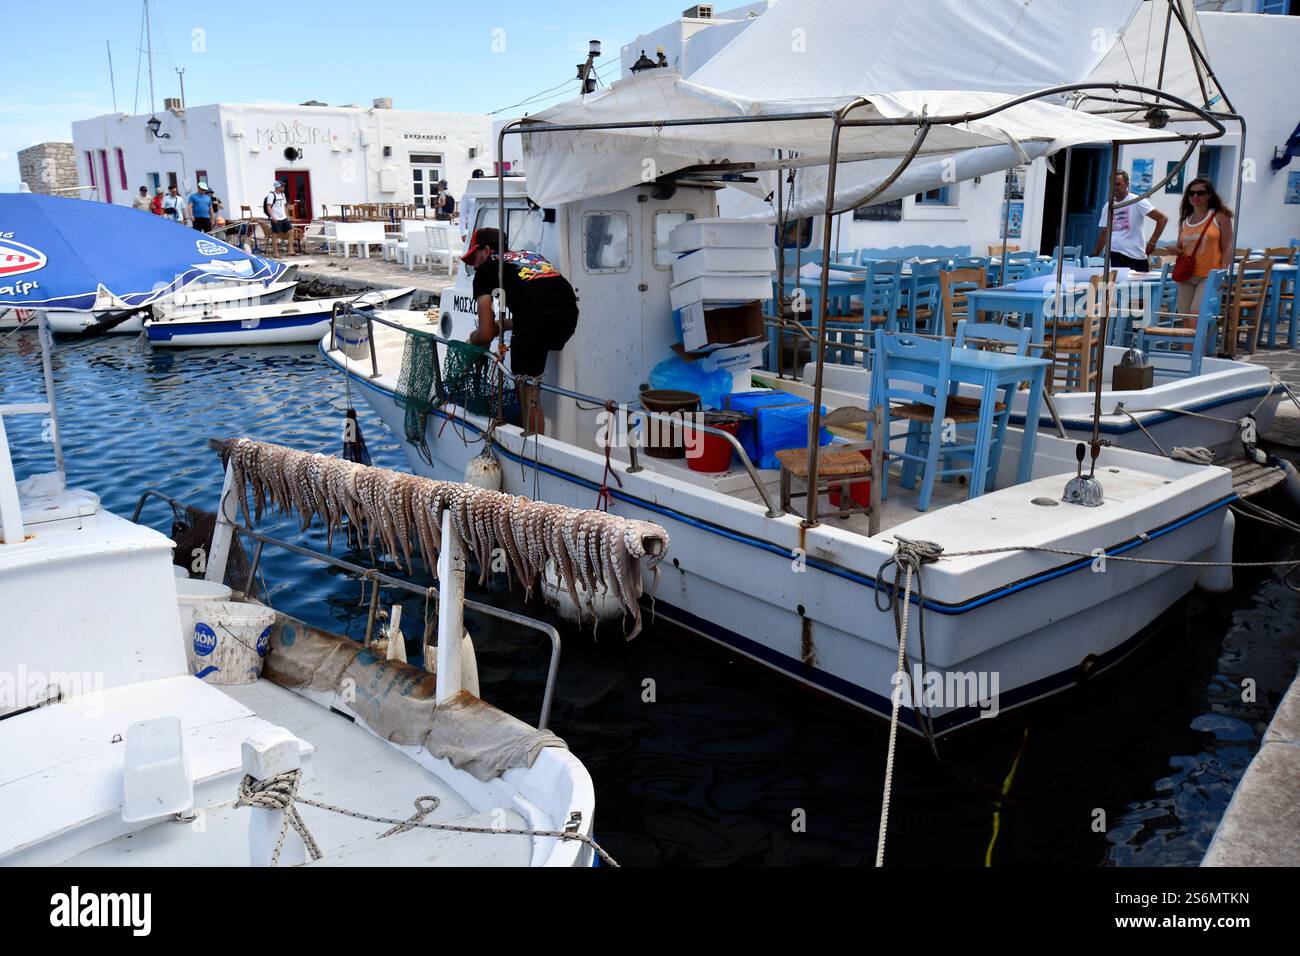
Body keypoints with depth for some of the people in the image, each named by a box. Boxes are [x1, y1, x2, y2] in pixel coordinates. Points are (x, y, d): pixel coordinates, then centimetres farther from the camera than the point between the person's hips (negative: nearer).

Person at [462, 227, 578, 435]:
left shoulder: (486, 269, 16)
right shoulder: (531, 255, 34)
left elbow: (486, 335, 10)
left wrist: (472, 338, 33)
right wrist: (500, 324, 48)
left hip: (536, 320, -7)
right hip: (569, 316, 7)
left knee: (529, 397, 7)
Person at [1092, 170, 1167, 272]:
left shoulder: (1137, 202, -4)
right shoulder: (1108, 207, 11)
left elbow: (1163, 219, -7)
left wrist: (1152, 242, -13)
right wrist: (1094, 256, 14)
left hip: (1135, 256, -3)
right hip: (1113, 254, 3)